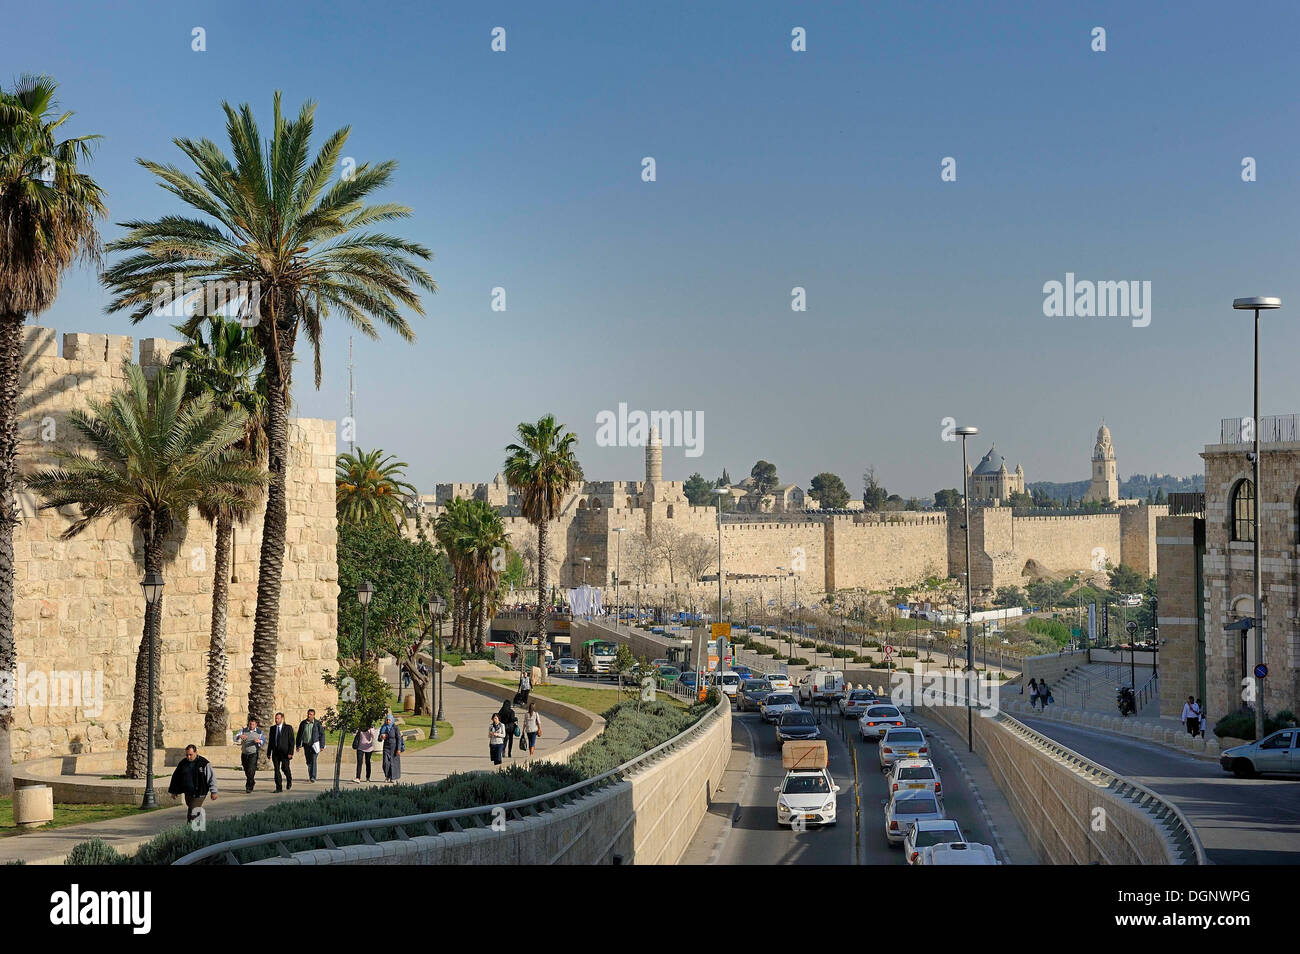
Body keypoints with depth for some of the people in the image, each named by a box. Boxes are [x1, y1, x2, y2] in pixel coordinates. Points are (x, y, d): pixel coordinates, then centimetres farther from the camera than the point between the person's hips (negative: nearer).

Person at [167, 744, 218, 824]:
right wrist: (173, 791, 19)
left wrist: (213, 792, -7)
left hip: (199, 794, -6)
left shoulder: (204, 763, -7)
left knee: (192, 814, -13)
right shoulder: (183, 763, 6)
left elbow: (211, 778, -4)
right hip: (188, 794, 6)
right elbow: (176, 777, 17)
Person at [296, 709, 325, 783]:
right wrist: (298, 745, 8)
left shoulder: (317, 723, -3)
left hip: (314, 744, -4)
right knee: (308, 761, 9)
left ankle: (313, 777, -19)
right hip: (306, 744, 4)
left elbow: (322, 734, 1)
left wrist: (322, 746, -4)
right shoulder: (303, 723, 6)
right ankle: (310, 776, 21)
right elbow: (299, 734, 12)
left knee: (313, 760, -15)